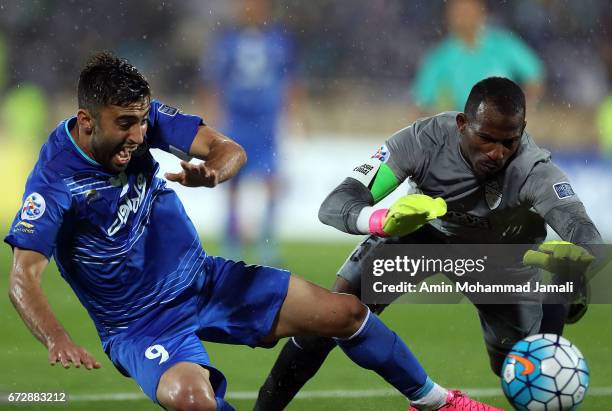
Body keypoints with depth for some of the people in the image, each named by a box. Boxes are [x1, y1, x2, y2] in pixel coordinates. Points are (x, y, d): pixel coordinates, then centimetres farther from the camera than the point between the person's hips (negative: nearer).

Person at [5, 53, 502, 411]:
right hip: (141, 324, -6)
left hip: (202, 277, 6)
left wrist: (212, 172, -37)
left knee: (345, 312, 3)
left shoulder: (141, 117, -10)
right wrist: (57, 340, -51)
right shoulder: (55, 179, -25)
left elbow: (230, 149, -11)